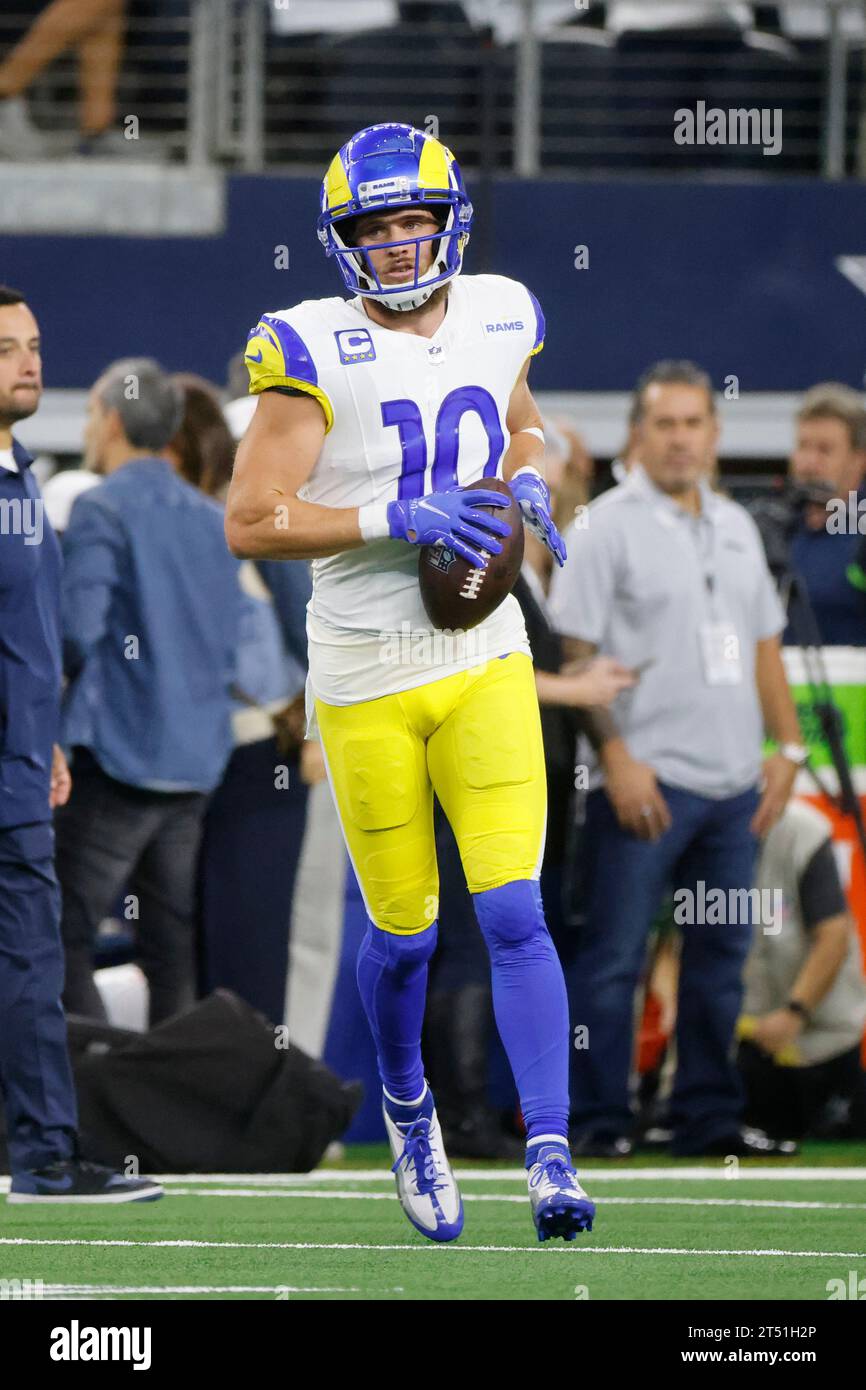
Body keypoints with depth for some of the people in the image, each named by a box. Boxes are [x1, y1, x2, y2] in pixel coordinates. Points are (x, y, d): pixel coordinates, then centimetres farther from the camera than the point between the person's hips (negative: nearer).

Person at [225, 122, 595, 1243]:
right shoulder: (313, 353, -12)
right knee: (405, 933, 7)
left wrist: (525, 484, 4)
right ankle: (406, 1108, 36)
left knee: (513, 914, -10)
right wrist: (395, 520, -22)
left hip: (485, 666, 2)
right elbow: (249, 521, -15)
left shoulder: (498, 318, 3)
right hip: (365, 685, -2)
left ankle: (551, 1160, -12)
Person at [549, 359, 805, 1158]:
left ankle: (709, 1118, 16)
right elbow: (574, 651, -10)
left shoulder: (735, 526, 16)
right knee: (615, 956, -4)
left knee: (721, 957, 9)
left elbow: (764, 645, 21)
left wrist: (788, 745, 11)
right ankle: (601, 1120, 1)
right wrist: (614, 754, -17)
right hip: (647, 781, -6)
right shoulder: (610, 525, -4)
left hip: (733, 783, 6)